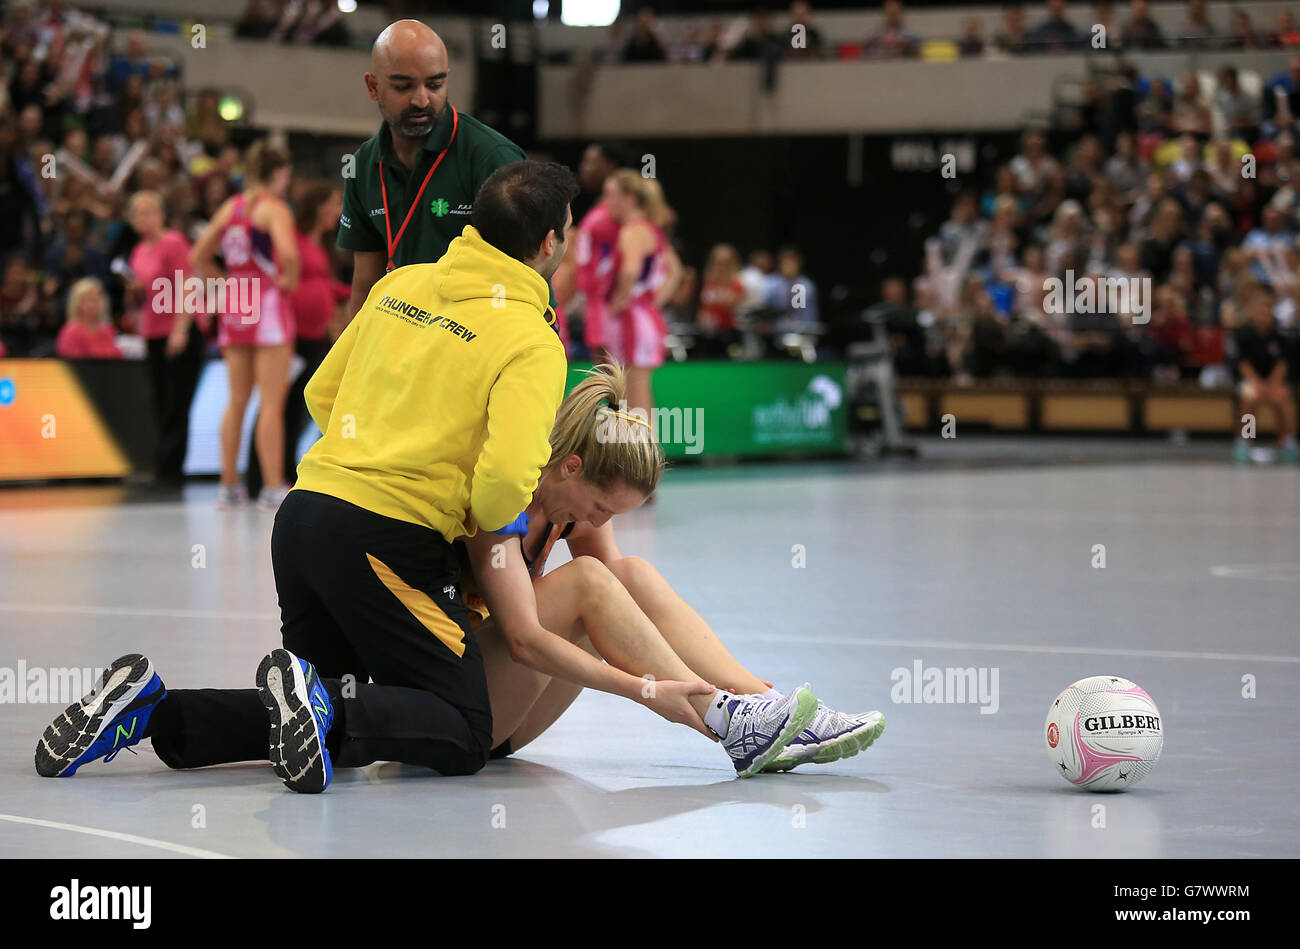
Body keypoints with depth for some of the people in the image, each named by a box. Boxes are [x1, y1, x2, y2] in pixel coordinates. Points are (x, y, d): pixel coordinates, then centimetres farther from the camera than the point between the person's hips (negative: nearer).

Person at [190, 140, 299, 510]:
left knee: (237, 401, 12)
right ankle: (274, 487, -7)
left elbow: (198, 258, 15)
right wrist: (290, 279, -7)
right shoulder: (274, 208, -8)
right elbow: (288, 252, -25)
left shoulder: (229, 208, 12)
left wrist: (229, 283, 14)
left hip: (234, 303, 7)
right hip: (268, 301, -7)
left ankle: (229, 485, 14)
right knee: (271, 403, -5)